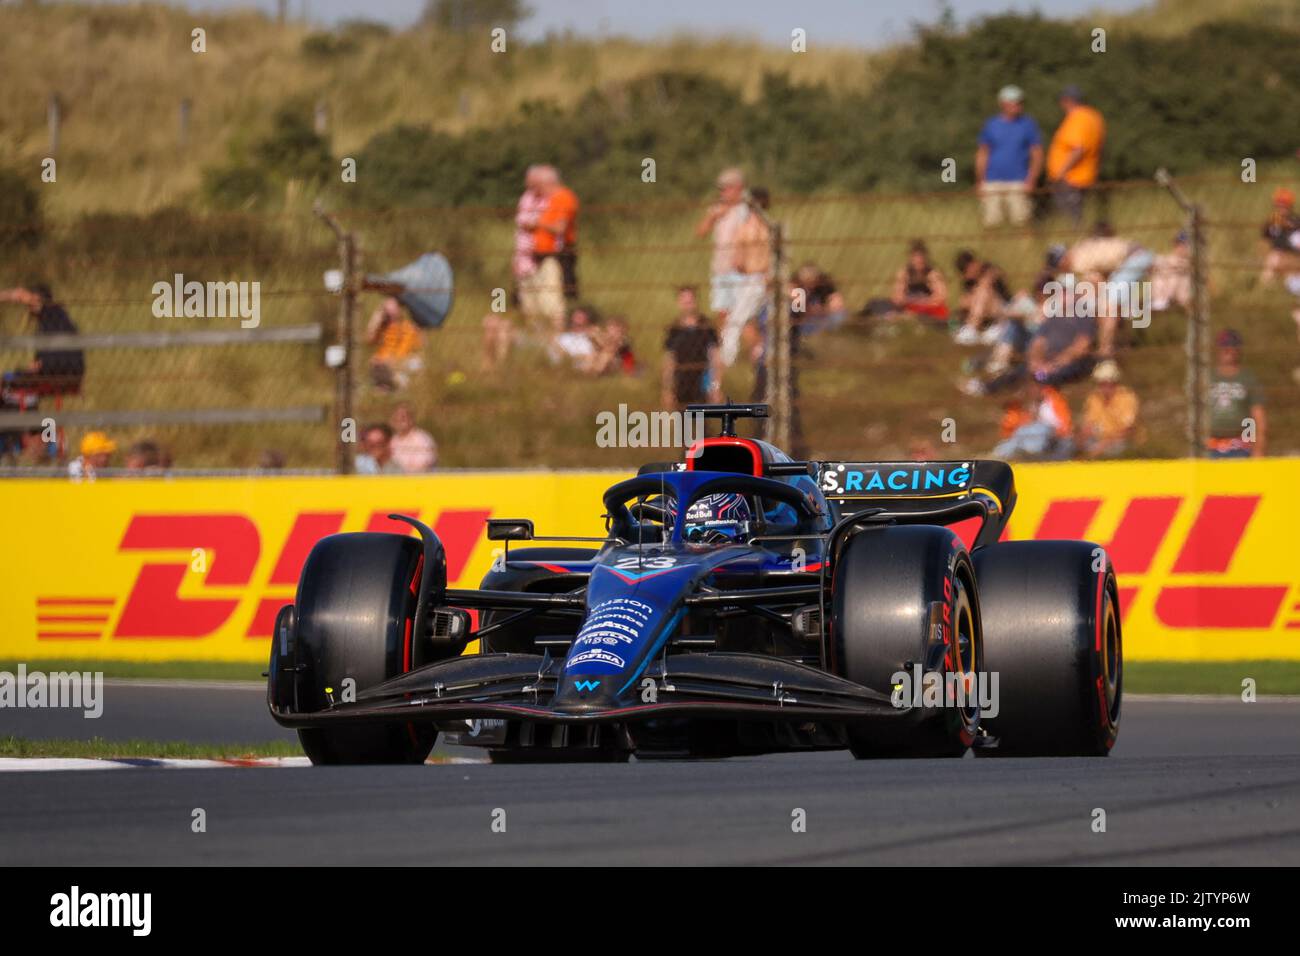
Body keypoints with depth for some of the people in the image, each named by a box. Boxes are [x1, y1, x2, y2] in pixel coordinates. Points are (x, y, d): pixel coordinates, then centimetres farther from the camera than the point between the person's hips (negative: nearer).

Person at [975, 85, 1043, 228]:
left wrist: (1031, 180, -5)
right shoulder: (991, 124, 9)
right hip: (992, 183, 1)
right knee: (992, 222, -2)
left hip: (1018, 183, -1)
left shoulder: (1028, 124, 5)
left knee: (1019, 221, -8)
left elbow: (1037, 155, 5)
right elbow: (982, 154, 14)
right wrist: (980, 181, 8)